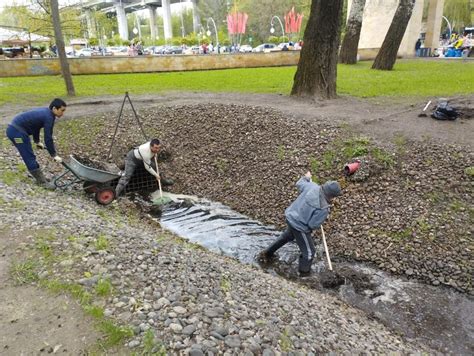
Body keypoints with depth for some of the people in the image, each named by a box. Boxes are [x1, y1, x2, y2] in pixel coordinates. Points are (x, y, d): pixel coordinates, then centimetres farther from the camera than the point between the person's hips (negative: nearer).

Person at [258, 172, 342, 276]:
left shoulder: (312, 186, -13)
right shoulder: (323, 209, -29)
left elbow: (299, 184, 8)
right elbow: (313, 225, -22)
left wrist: (306, 177, 28)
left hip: (290, 216, 8)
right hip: (299, 227, -8)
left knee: (287, 236, 37)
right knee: (308, 251, 15)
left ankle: (267, 253, 52)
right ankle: (304, 273, 37)